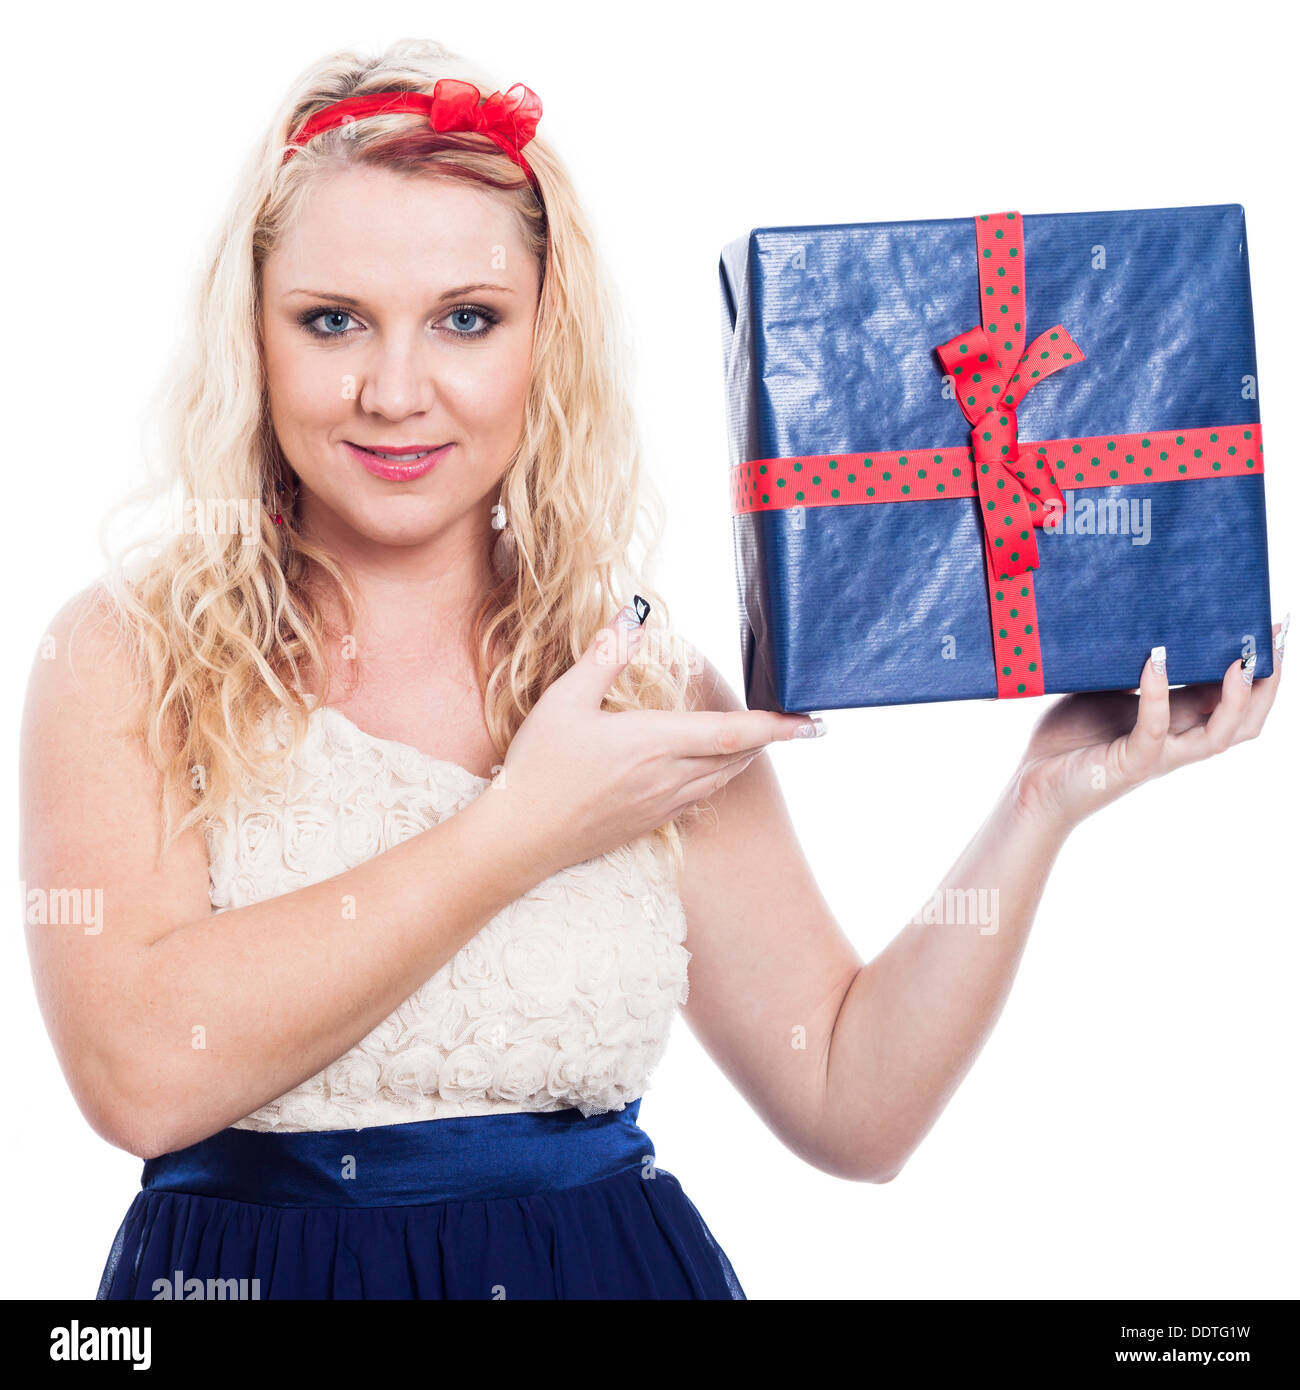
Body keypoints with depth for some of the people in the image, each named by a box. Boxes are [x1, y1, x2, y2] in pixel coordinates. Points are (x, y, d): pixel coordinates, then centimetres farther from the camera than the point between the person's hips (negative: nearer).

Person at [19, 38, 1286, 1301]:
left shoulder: (649, 685, -1)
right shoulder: (123, 655, -8)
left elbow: (850, 1104, 0)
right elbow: (138, 1073, -22)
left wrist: (1042, 804, -11)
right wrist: (523, 831, -18)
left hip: (605, 1258, 2)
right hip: (240, 1264, -1)